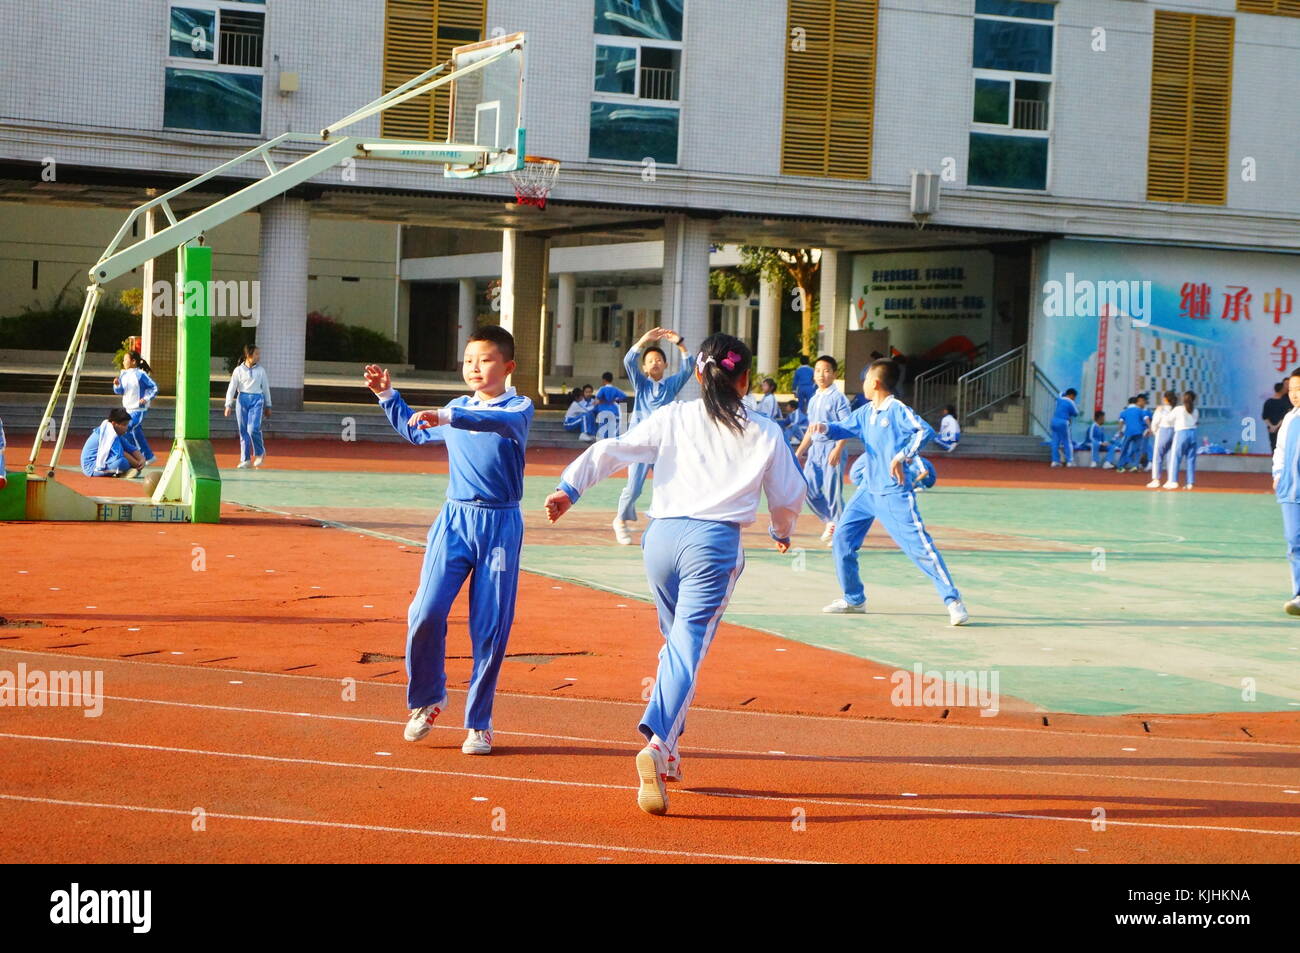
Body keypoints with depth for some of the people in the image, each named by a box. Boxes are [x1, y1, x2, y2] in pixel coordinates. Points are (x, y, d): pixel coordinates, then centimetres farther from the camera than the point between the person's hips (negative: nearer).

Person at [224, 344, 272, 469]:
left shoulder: (261, 370, 7)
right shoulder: (239, 370, 3)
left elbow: (266, 388, 13)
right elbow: (231, 388, 2)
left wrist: (268, 406, 14)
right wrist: (228, 405, -7)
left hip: (257, 400, -1)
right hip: (242, 399, 1)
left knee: (253, 429, -16)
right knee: (243, 431, 2)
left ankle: (260, 453, 8)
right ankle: (245, 460, 10)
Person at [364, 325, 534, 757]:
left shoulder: (519, 407, -2)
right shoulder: (455, 408, 14)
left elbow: (505, 422, -28)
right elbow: (415, 432, 35)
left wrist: (449, 418, -41)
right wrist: (388, 396, 21)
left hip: (500, 526, -3)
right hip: (454, 518, 3)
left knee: (491, 627, -1)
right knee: (427, 612, -11)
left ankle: (478, 722, 12)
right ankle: (427, 700, 11)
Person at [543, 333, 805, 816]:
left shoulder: (672, 418, 10)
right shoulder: (765, 433, 9)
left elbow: (614, 449, -1)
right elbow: (789, 496, 17)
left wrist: (570, 487, -5)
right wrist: (782, 532, 37)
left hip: (662, 535, 3)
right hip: (715, 541, -3)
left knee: (678, 644, 21)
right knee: (688, 647, -11)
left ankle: (666, 750, 21)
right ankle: (657, 743, -33)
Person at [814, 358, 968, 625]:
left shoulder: (897, 410, -13)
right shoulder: (866, 413, 12)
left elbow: (925, 431, -24)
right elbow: (845, 429, 15)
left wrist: (903, 456, -32)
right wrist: (826, 428, -6)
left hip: (894, 493, -8)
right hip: (868, 490, 9)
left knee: (919, 547, -12)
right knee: (841, 541, 8)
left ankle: (953, 601, -8)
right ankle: (854, 599, 22)